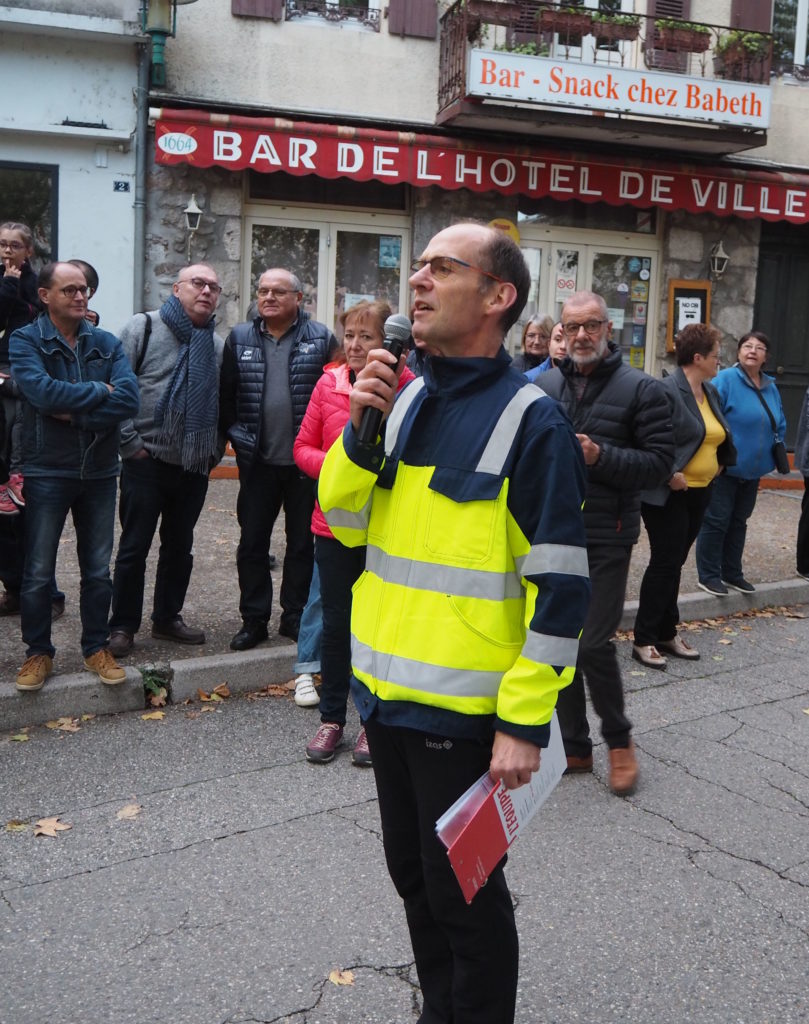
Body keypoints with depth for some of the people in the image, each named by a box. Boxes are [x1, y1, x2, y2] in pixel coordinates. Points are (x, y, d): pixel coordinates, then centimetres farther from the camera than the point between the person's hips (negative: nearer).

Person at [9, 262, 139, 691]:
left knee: (98, 569, 12)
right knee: (38, 572, 5)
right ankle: (38, 652, 21)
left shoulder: (107, 343, 4)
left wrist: (75, 415, -18)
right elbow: (43, 392, -23)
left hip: (99, 472, 3)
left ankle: (96, 647, 26)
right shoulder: (25, 341, -5)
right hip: (47, 473, -3)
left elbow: (129, 398, -12)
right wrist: (99, 391, -13)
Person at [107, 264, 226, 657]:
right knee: (135, 546, 2)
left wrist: (216, 449, 9)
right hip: (147, 461, -5)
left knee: (179, 546, 14)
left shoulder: (219, 345, 11)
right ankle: (123, 625, 14)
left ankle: (167, 618, 28)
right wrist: (131, 443, -13)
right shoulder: (144, 327, -4)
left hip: (195, 466, 5)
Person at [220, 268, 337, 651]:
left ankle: (295, 616, 22)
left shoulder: (321, 339, -2)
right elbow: (226, 394, 8)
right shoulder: (240, 338, 5)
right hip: (258, 462, 2)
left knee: (302, 543, 9)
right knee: (252, 543, 7)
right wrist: (235, 435, 1)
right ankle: (254, 619, 19)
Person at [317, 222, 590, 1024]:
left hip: (464, 709, -7)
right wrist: (362, 429, -7)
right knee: (412, 875, 22)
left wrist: (526, 721, -17)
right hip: (387, 694, 7)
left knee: (463, 895, 10)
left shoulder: (530, 420, -15)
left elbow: (559, 584, -16)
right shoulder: (407, 398, 6)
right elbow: (345, 521, 9)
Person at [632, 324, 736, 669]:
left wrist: (718, 465, 13)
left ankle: (667, 634, 23)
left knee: (673, 563, 14)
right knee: (664, 563, -5)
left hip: (698, 493, 8)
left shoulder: (710, 393, 11)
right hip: (668, 495, -8)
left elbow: (721, 436, 23)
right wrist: (670, 475, -21)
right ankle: (644, 640, 4)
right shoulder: (667, 391, -16)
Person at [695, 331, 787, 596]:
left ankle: (732, 573, 27)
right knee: (716, 521, -1)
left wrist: (776, 450, 10)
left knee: (739, 521, 16)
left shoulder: (771, 387, 10)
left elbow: (780, 425, 22)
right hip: (725, 468, -7)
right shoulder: (725, 380, -12)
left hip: (752, 470, 7)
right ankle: (708, 576, 9)